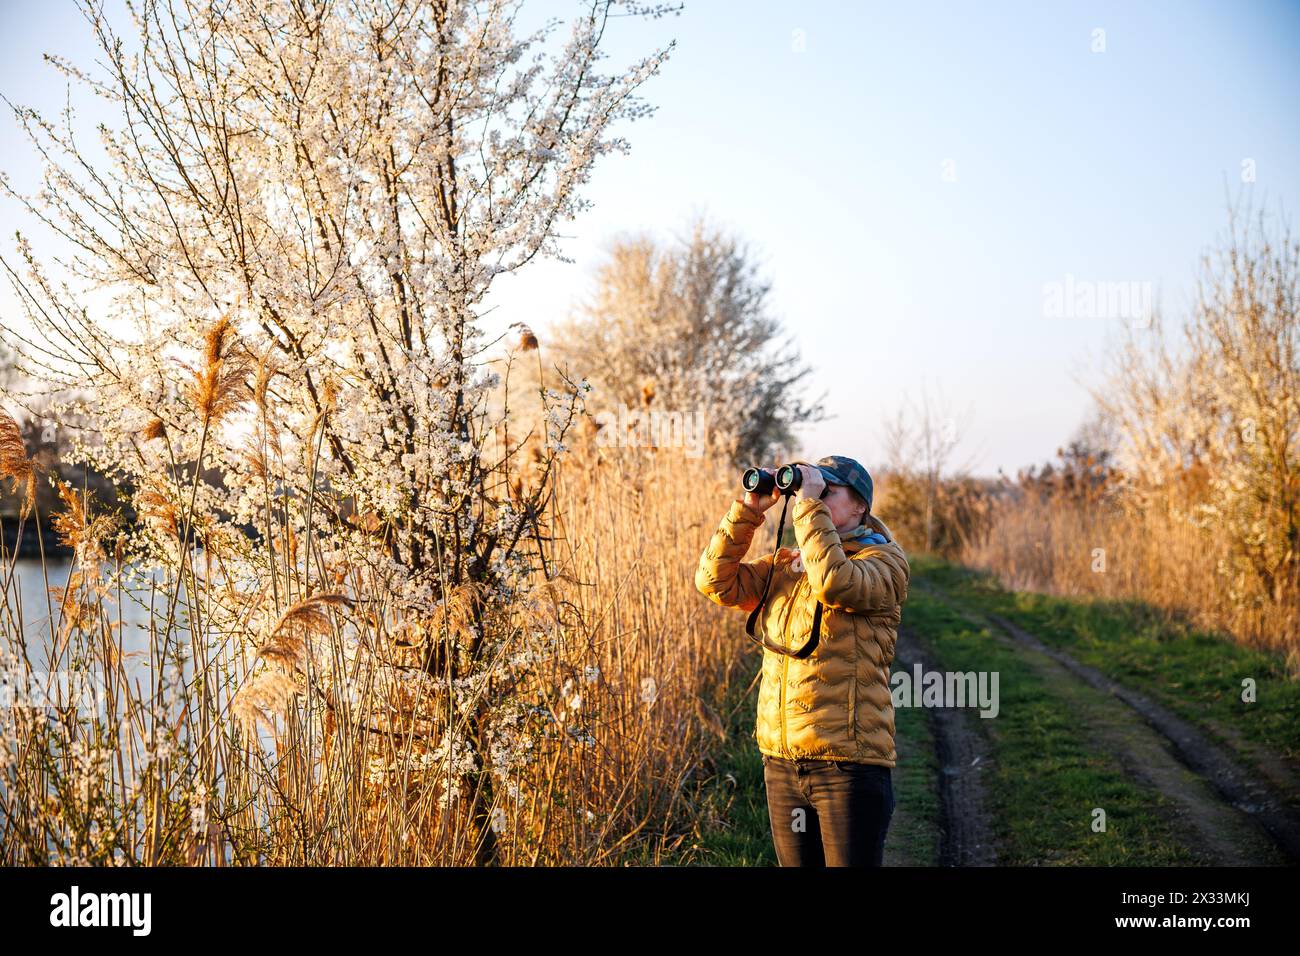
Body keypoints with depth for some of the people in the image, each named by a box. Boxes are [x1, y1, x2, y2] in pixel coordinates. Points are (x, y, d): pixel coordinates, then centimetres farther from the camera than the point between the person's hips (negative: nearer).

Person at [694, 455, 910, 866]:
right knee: (796, 862, 14)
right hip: (781, 760, 6)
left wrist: (808, 506, -17)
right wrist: (747, 509, -1)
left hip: (849, 762, -6)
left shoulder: (884, 561, -4)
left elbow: (833, 582, -24)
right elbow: (716, 581, 5)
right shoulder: (784, 567, 15)